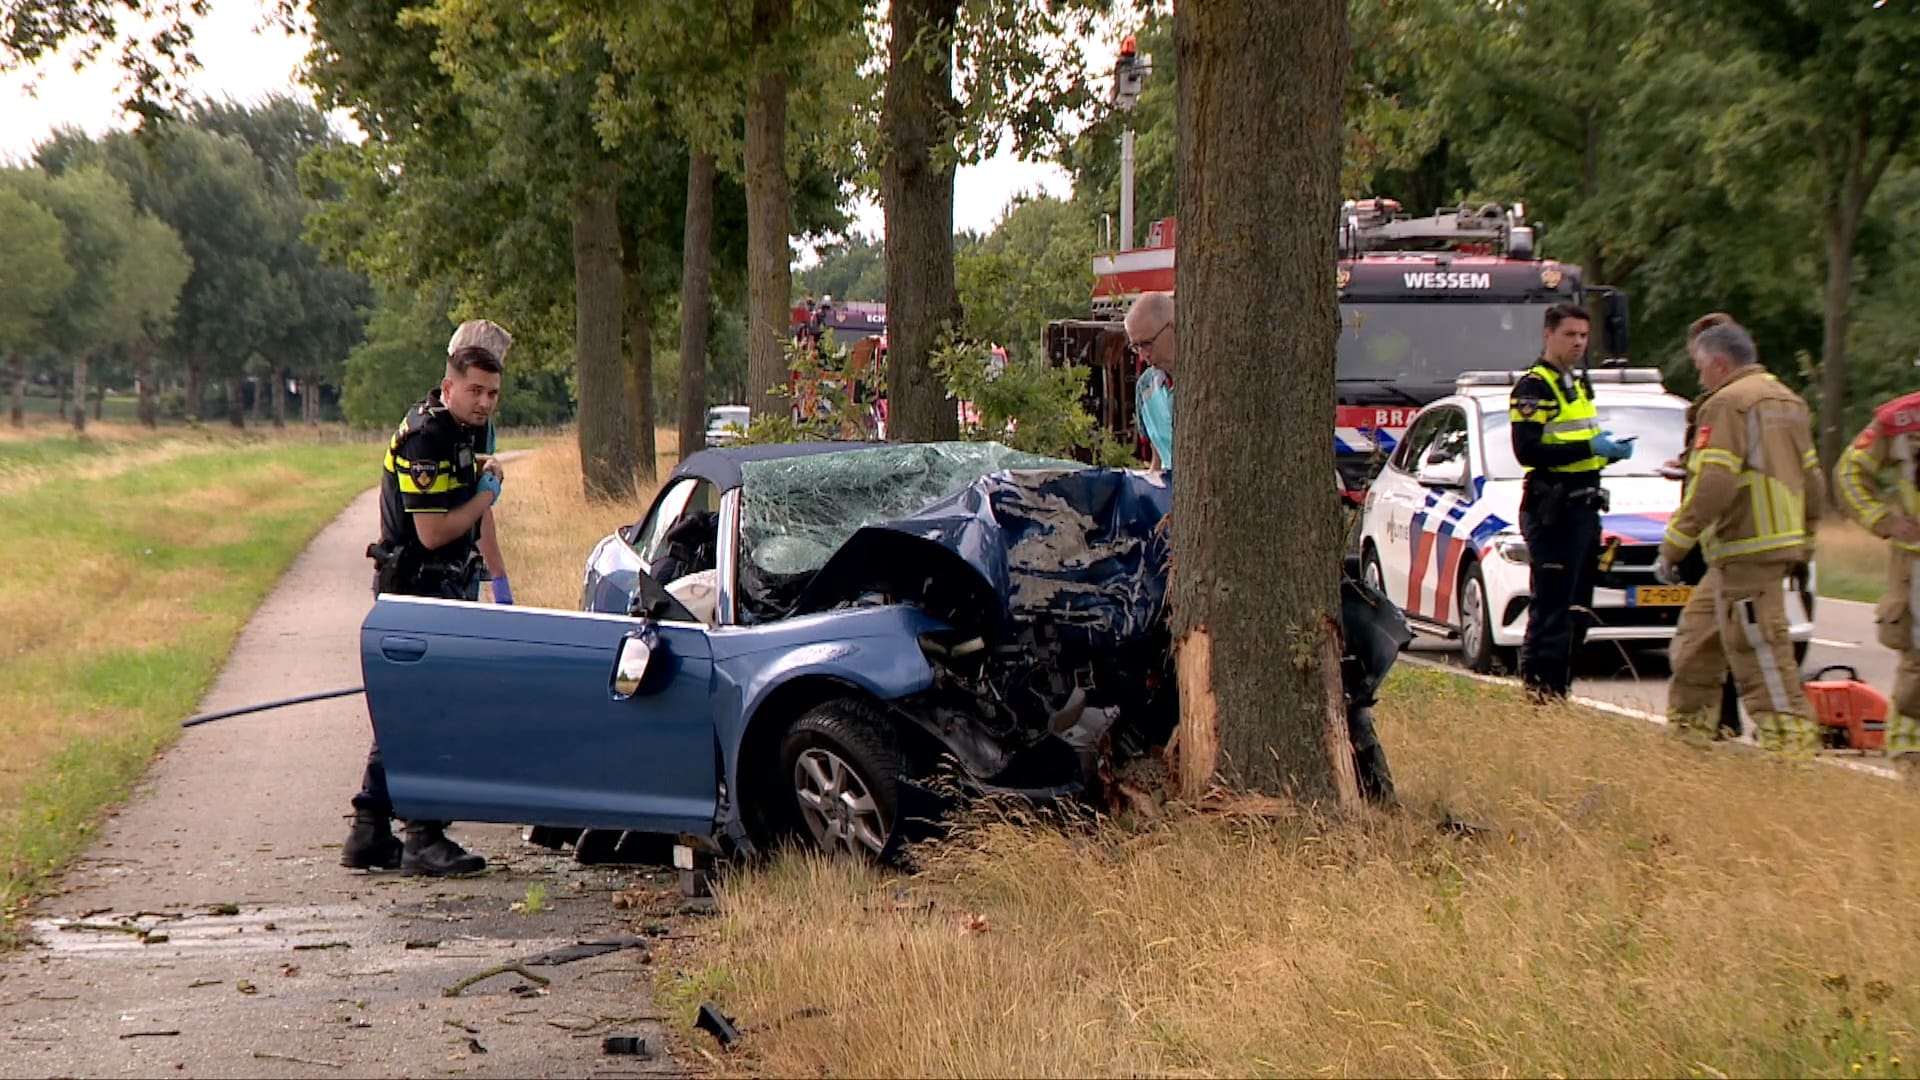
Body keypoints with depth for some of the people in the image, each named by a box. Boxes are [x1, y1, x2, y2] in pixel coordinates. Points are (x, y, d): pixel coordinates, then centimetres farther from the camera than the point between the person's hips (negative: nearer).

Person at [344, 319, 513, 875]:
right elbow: (434, 532, -25)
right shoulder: (424, 439, -20)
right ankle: (424, 838, -7)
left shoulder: (474, 429, 10)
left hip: (451, 588, 9)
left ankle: (369, 834, 17)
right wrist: (488, 493, -11)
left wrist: (498, 578, 21)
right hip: (416, 588, -9)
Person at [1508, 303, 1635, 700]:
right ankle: (1537, 690, -10)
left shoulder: (1579, 385, 21)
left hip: (1584, 507, 9)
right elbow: (1527, 450, -20)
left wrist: (1610, 449, 7)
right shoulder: (1533, 387, -9)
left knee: (1577, 610, 11)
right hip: (1551, 511, -9)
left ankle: (1559, 689, 17)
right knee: (1551, 609, -11)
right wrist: (1589, 448, -22)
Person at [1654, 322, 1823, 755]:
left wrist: (1673, 545, -15)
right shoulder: (1787, 400, 18)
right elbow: (1812, 482, 21)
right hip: (1782, 540, 10)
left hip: (1745, 550, -10)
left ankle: (1791, 738, -11)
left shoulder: (1727, 404, -11)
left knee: (1759, 648, -9)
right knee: (1699, 625, 19)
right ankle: (1689, 727, 26)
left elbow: (1712, 486, -20)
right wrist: (1803, 537, 28)